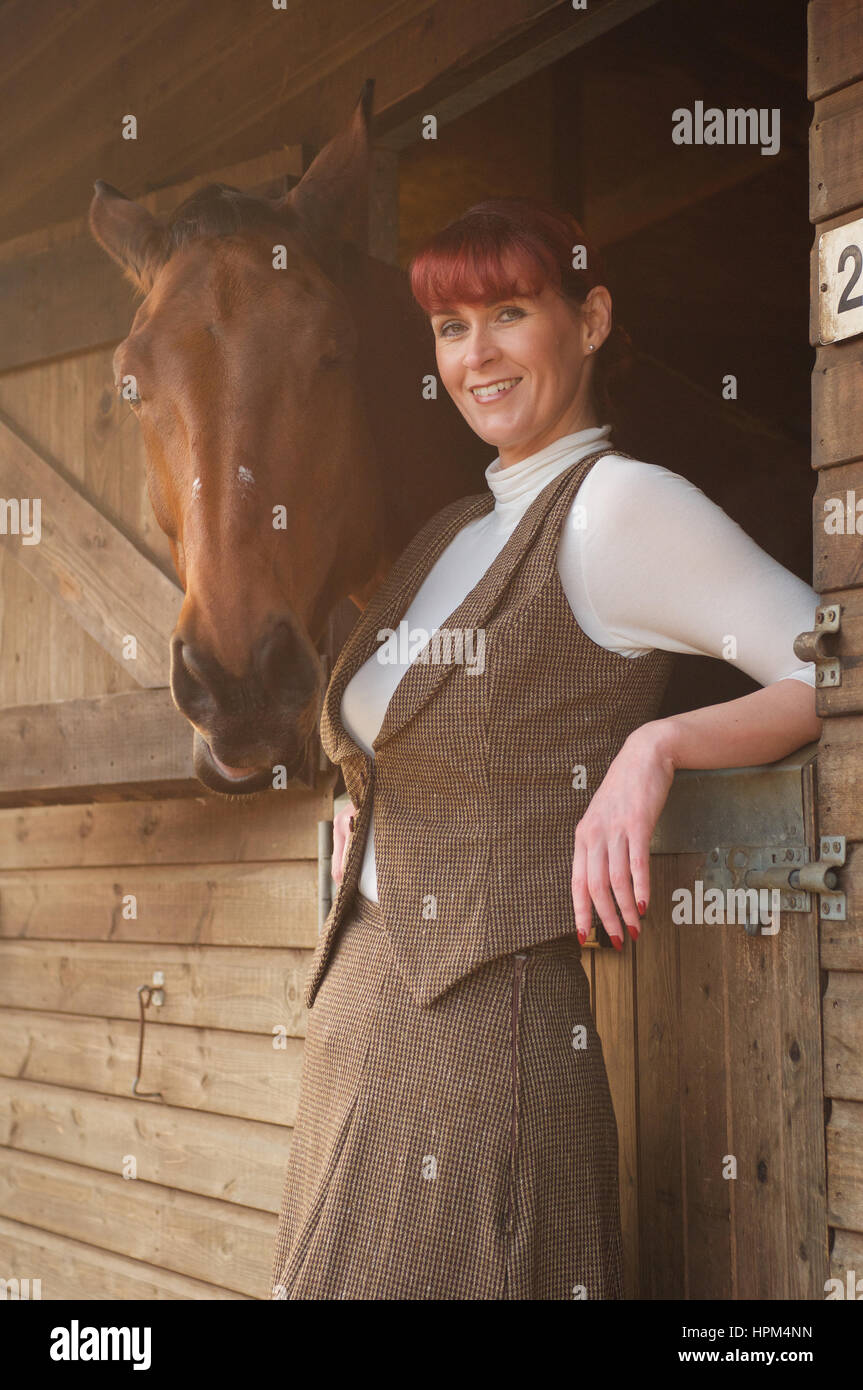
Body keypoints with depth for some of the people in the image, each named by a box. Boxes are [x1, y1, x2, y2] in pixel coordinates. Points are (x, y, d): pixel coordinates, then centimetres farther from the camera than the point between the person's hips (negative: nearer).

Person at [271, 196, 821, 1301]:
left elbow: (839, 678, -15)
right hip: (356, 1022, 8)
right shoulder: (452, 533, 15)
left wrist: (657, 746, -28)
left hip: (491, 1027, -8)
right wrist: (361, 817, 13)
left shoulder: (621, 504, -10)